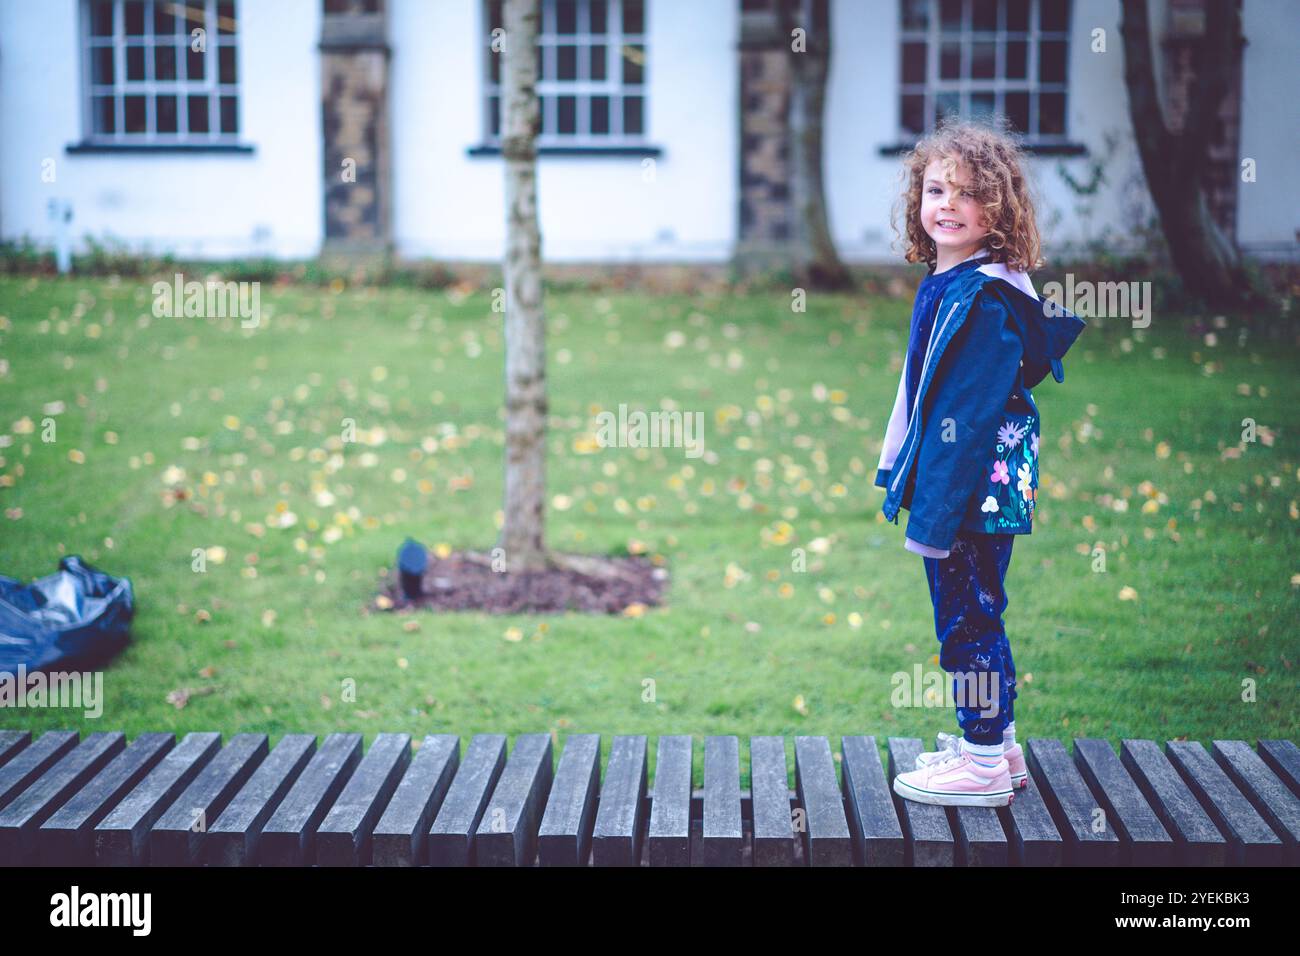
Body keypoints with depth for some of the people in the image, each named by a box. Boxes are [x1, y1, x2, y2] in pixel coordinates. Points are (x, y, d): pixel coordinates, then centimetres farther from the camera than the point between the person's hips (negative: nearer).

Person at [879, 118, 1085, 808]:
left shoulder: (986, 299, -19)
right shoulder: (944, 285, 11)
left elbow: (969, 415, -22)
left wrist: (933, 514, -22)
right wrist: (912, 486, 18)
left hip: (977, 487, -9)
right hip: (948, 483, 9)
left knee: (968, 616, 0)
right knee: (970, 614, 17)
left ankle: (984, 765, 11)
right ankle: (994, 745, 30)